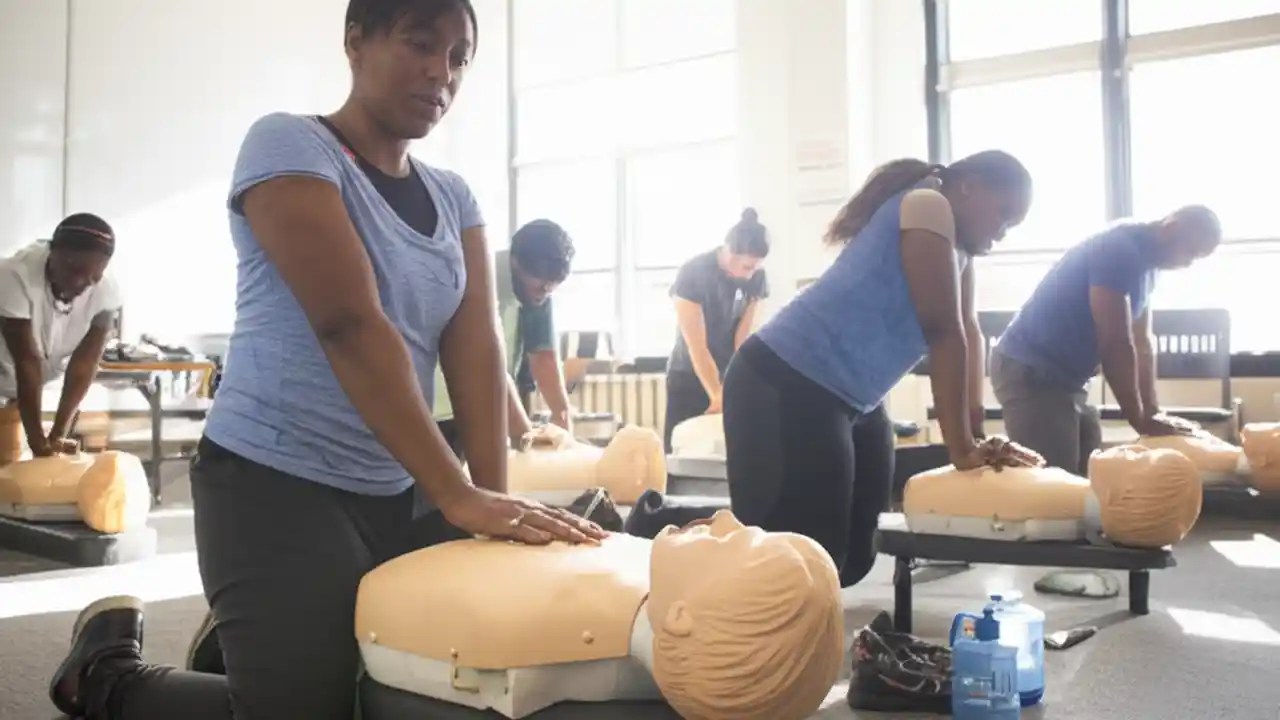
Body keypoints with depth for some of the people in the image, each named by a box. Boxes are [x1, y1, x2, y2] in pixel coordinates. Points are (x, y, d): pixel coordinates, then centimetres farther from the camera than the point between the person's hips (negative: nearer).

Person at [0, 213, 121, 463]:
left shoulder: (107, 293, -24)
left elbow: (85, 360, -22)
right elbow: (26, 360, -34)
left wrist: (58, 433, -28)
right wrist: (37, 438, -31)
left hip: (48, 379, 3)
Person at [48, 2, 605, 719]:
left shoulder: (453, 197, 10)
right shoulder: (288, 145, -11)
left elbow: (475, 345, -2)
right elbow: (350, 326, -22)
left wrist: (497, 497, -16)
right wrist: (457, 495, -27)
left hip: (388, 493, 7)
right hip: (276, 482, -7)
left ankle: (231, 645, 35)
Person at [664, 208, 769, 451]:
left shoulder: (756, 277, -8)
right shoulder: (693, 273, -21)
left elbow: (743, 339, -9)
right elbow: (697, 347, -24)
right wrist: (718, 396, -30)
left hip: (727, 376, 3)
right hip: (689, 377, -3)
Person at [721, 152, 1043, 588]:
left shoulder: (958, 245, 20)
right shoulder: (927, 208, -11)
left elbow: (968, 332, 14)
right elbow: (945, 333, -14)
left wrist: (976, 440, 5)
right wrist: (962, 449, -13)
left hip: (851, 401, 11)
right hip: (786, 389, -11)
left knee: (852, 559, 11)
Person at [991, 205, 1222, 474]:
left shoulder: (1145, 260, 9)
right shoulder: (1120, 249, -20)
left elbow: (1141, 343, 11)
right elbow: (1116, 344, -23)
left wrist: (1153, 413, 4)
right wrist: (1141, 421, -16)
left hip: (1067, 378, 10)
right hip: (1030, 372, -10)